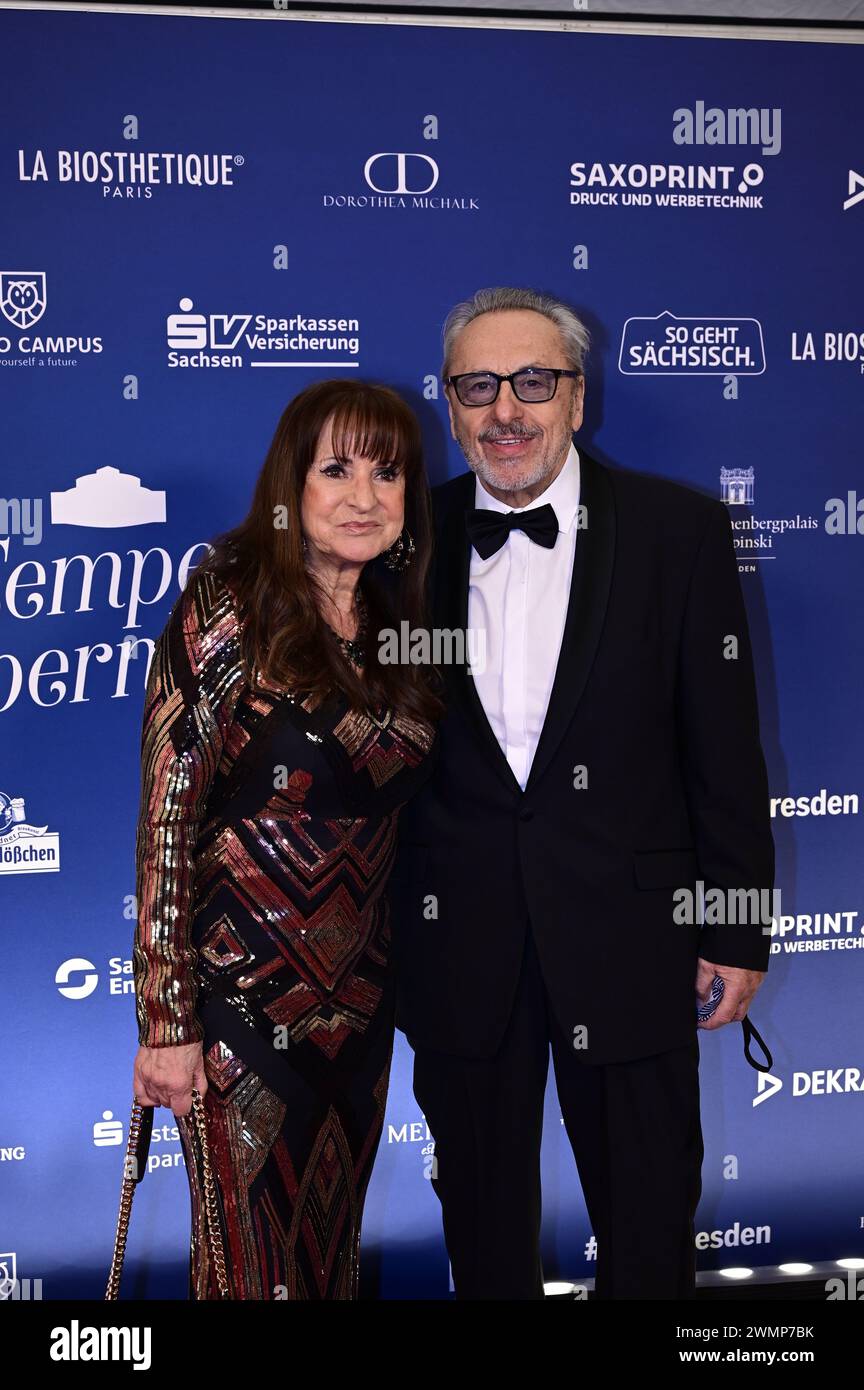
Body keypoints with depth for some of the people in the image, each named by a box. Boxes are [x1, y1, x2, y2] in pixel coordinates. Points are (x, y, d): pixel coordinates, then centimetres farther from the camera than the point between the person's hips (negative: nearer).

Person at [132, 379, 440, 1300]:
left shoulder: (399, 628, 3)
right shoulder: (226, 617, -15)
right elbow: (167, 825, -16)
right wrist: (167, 1024, -16)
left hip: (360, 997, 6)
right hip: (245, 997, -5)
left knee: (335, 1241, 19)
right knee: (255, 1260, 7)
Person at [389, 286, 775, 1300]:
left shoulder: (679, 530, -5)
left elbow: (724, 746, -3)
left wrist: (737, 925, -3)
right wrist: (383, 926, 7)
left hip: (629, 934, -1)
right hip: (459, 940, 2)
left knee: (648, 1221, 13)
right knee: (481, 1209, 19)